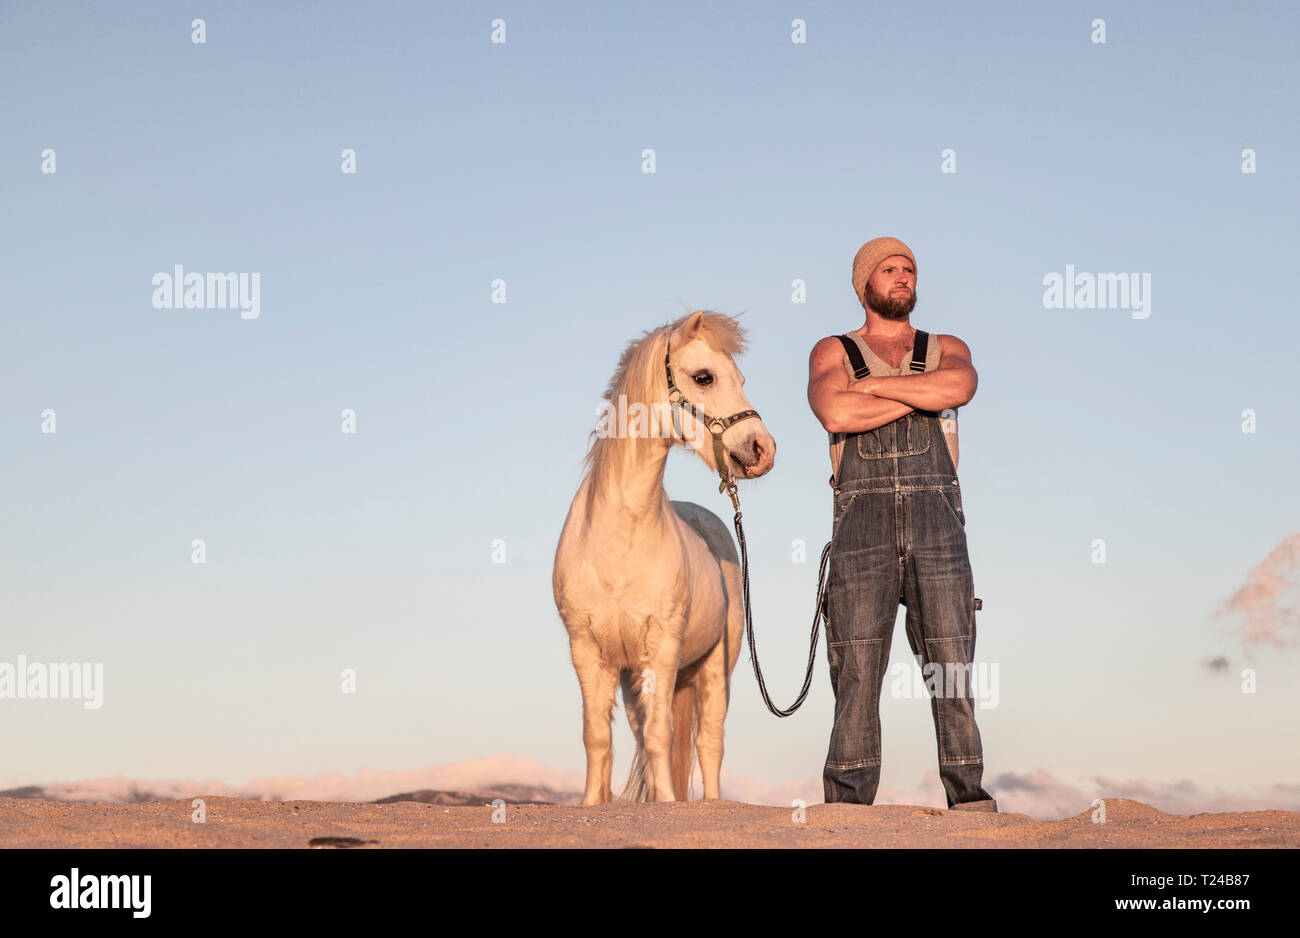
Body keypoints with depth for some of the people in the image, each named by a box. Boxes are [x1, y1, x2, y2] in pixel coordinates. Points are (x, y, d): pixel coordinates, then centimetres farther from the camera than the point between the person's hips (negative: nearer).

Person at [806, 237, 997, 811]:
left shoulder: (947, 350, 19)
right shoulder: (833, 352, 15)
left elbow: (959, 386, -7)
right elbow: (836, 412, -8)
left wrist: (875, 384, -3)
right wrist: (922, 396, -3)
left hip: (936, 518, 1)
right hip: (862, 521, -1)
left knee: (951, 663, -4)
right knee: (857, 666, -6)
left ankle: (969, 796, -2)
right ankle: (849, 803, -4)